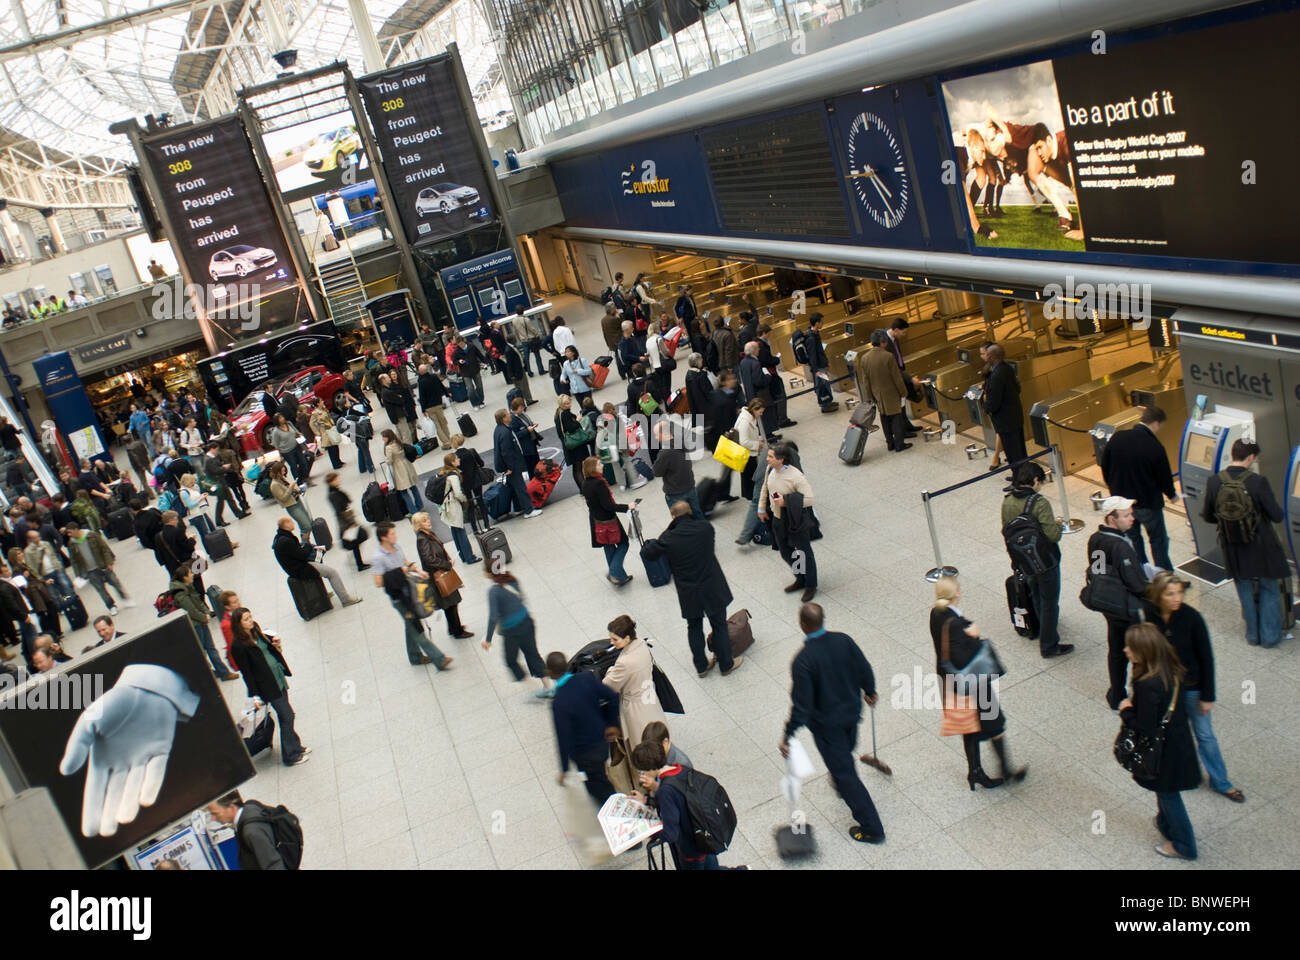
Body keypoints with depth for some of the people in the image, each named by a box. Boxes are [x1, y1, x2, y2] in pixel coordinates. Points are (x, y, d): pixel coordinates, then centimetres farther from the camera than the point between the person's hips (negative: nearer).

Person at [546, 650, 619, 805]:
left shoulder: (559, 703, -33)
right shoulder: (587, 678, -17)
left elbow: (564, 739, -27)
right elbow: (613, 697, -7)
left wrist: (564, 770, -14)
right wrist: (612, 724, 8)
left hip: (585, 754, -6)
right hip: (603, 740, 6)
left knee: (598, 789, 19)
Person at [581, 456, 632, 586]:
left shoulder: (585, 484, 0)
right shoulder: (599, 484, -26)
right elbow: (608, 506, -26)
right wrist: (626, 507, -21)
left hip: (595, 520, 8)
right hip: (607, 520, -8)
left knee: (608, 547, 19)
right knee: (622, 544, 6)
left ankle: (616, 575, 29)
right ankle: (615, 573, -3)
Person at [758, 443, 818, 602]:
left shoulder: (796, 477, -28)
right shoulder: (770, 469, -6)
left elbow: (809, 499, -26)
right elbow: (765, 488, 12)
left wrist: (786, 501, -28)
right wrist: (762, 508, 20)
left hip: (796, 521, -7)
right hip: (778, 519, 7)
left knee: (804, 554, 10)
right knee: (786, 553, 20)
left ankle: (811, 586, 28)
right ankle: (800, 579, 42)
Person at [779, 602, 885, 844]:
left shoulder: (803, 660, -30)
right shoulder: (844, 641, -15)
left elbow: (801, 704, -27)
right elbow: (865, 670, 0)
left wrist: (787, 736, -17)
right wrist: (869, 692, 20)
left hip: (827, 724, -6)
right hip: (852, 711, 6)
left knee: (844, 771, 8)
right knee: (846, 752, 33)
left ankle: (872, 828, 16)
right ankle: (842, 784, 61)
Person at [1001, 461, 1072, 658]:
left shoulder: (1007, 501, -4)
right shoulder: (1039, 503, -25)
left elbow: (1006, 531, 7)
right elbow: (1053, 535, -27)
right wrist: (1058, 524, -5)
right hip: (1045, 561, -7)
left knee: (1037, 597, 28)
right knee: (1049, 601, 9)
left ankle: (1044, 631, 48)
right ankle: (1048, 646, 18)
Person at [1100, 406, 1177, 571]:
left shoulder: (1117, 438, -8)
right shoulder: (1155, 447, -21)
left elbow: (1104, 466, 2)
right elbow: (1164, 477, -10)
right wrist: (1172, 495, 11)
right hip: (1148, 503, -4)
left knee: (1132, 538, 20)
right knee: (1158, 540, 13)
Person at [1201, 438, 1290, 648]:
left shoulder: (1214, 482, -11)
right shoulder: (1258, 482, -21)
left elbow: (1208, 517, 0)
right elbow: (1277, 516, -16)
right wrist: (1261, 513, 5)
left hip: (1234, 550, 3)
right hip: (1261, 547, -3)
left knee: (1245, 590, 19)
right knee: (1269, 589, 16)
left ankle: (1253, 634, 29)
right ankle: (1270, 635, 22)